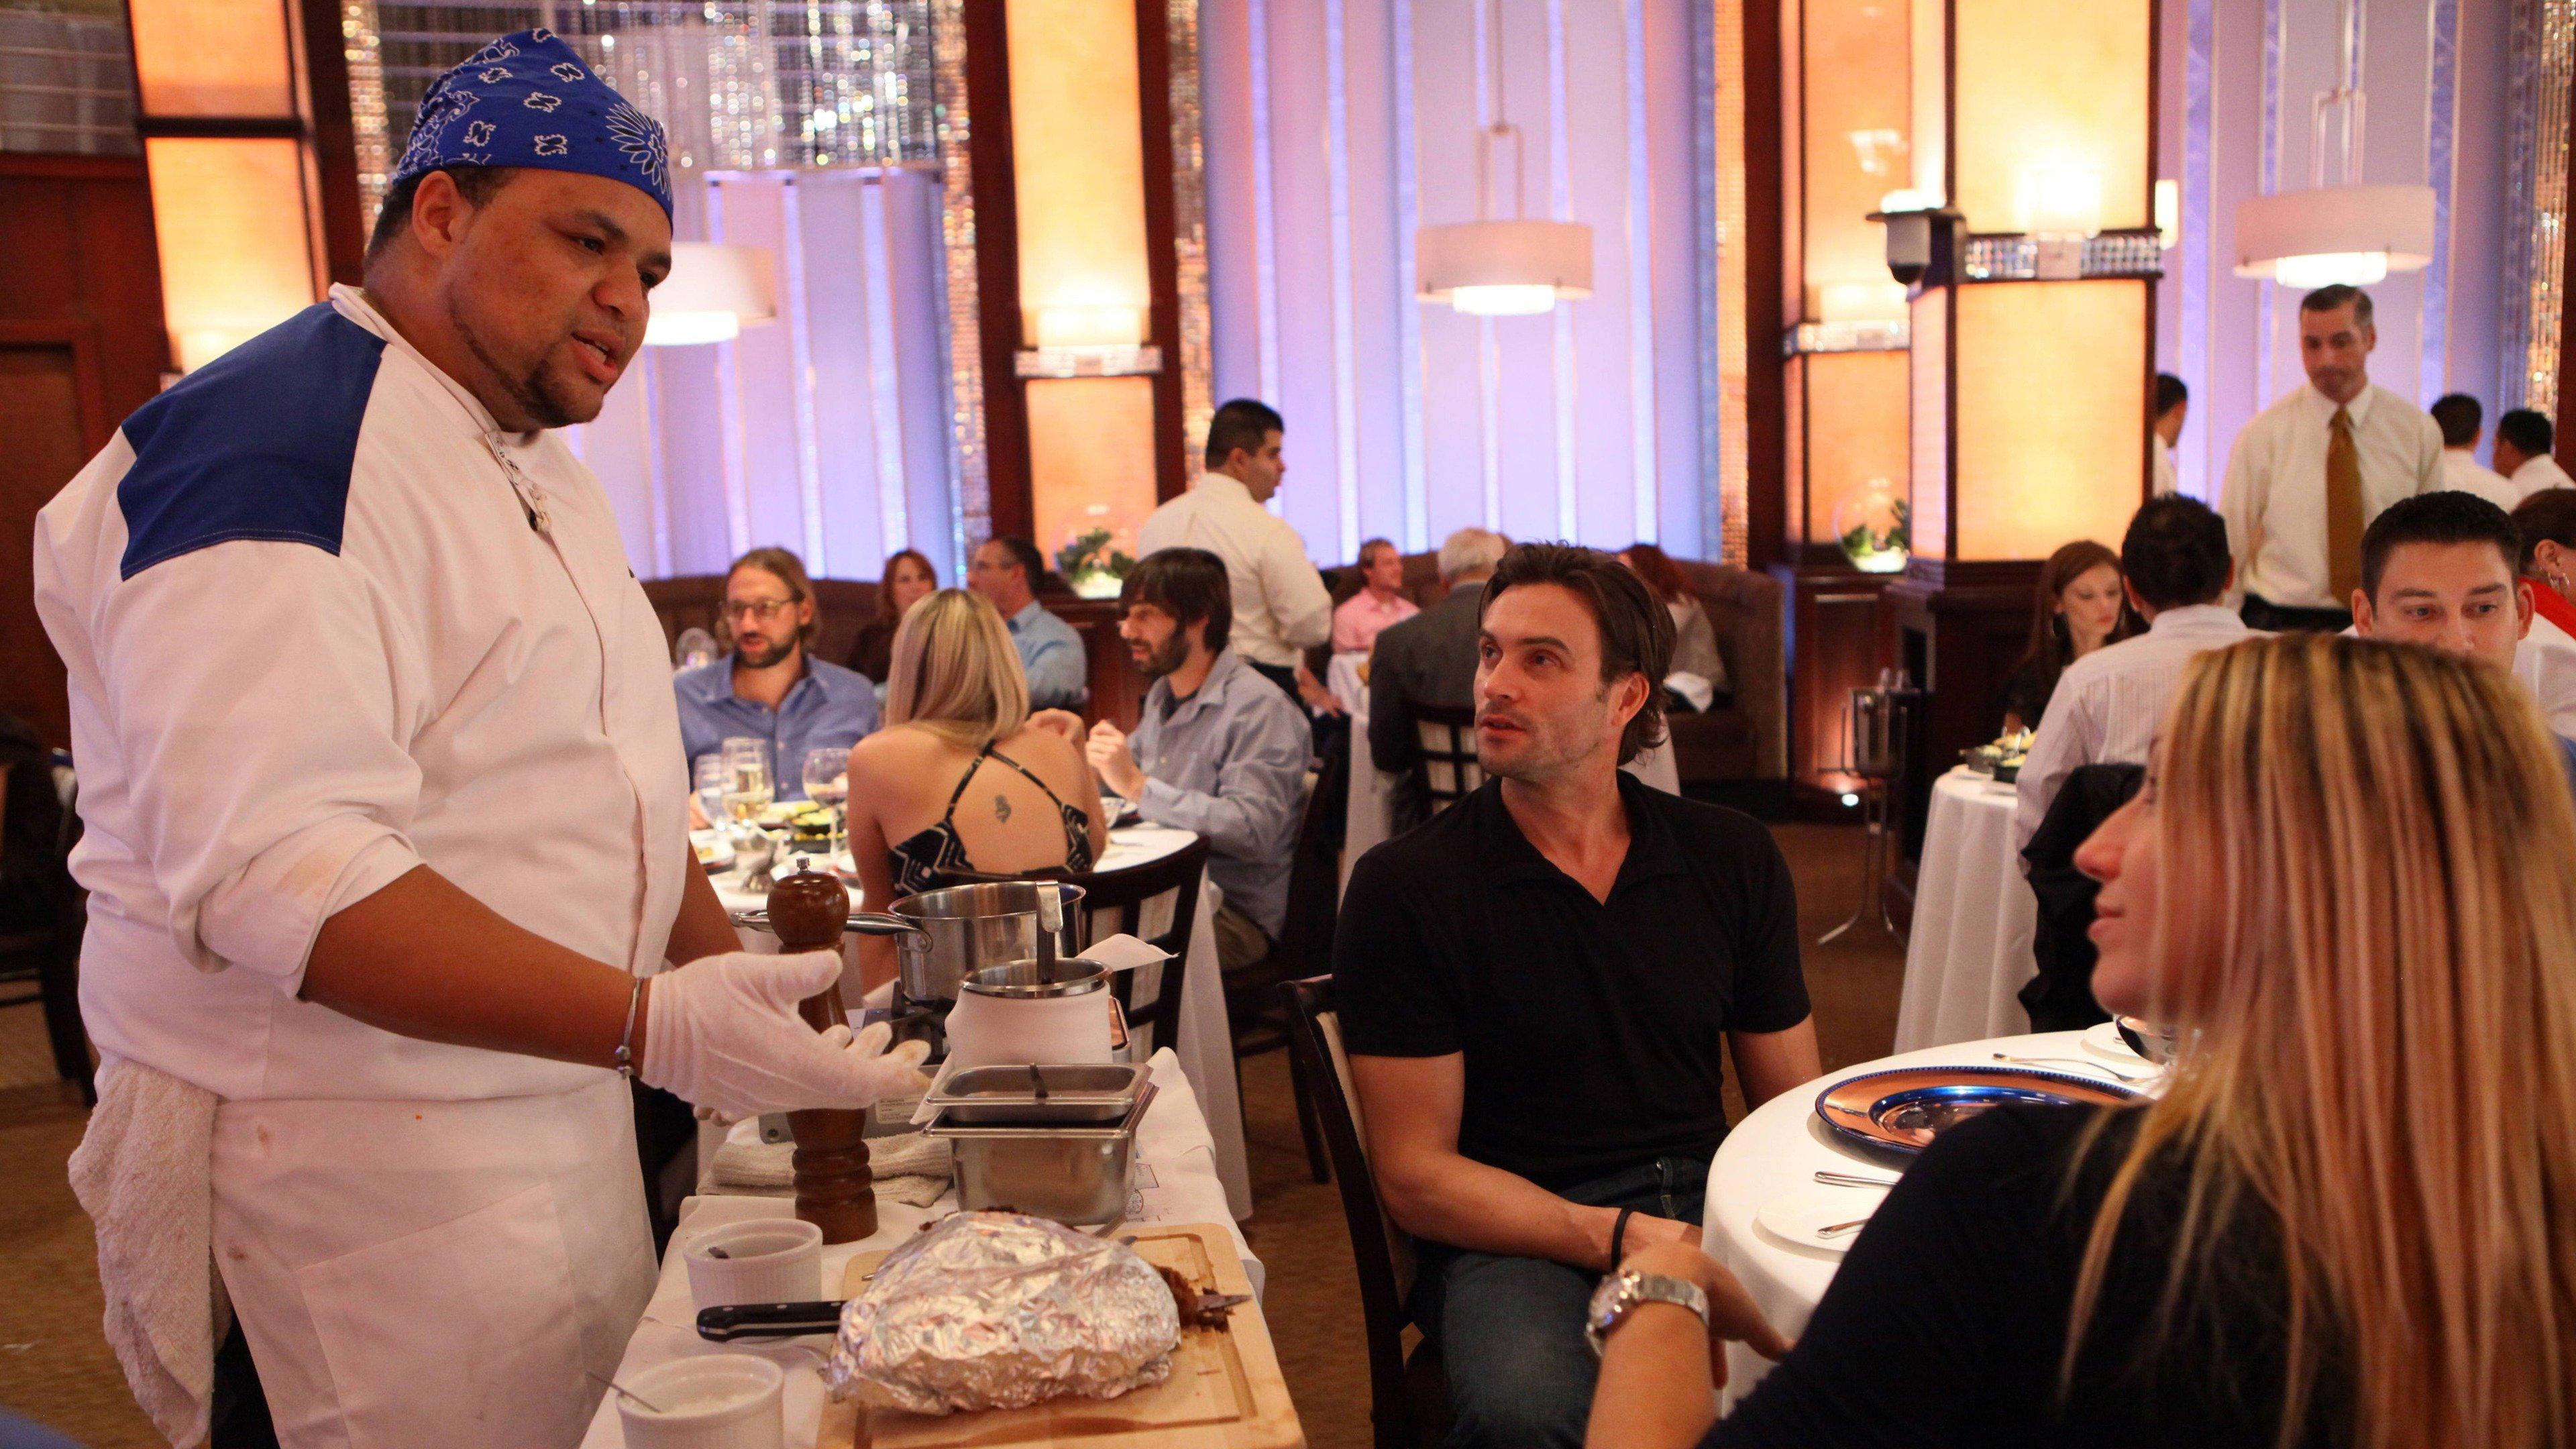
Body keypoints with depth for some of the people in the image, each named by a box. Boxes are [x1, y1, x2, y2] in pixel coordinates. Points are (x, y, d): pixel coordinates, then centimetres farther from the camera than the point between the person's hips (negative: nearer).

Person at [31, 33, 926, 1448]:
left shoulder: (540, 471, 15)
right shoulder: (274, 458, -18)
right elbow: (270, 867, -28)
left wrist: (741, 990, 11)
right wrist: (652, 1027, -34)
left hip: (551, 1102, 9)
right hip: (366, 1156, -9)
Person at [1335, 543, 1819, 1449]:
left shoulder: (1734, 859, 7)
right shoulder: (1404, 888, -5)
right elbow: (1416, 1176, -6)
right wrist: (1613, 1238, -20)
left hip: (1706, 1204, 4)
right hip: (1513, 1235, -4)